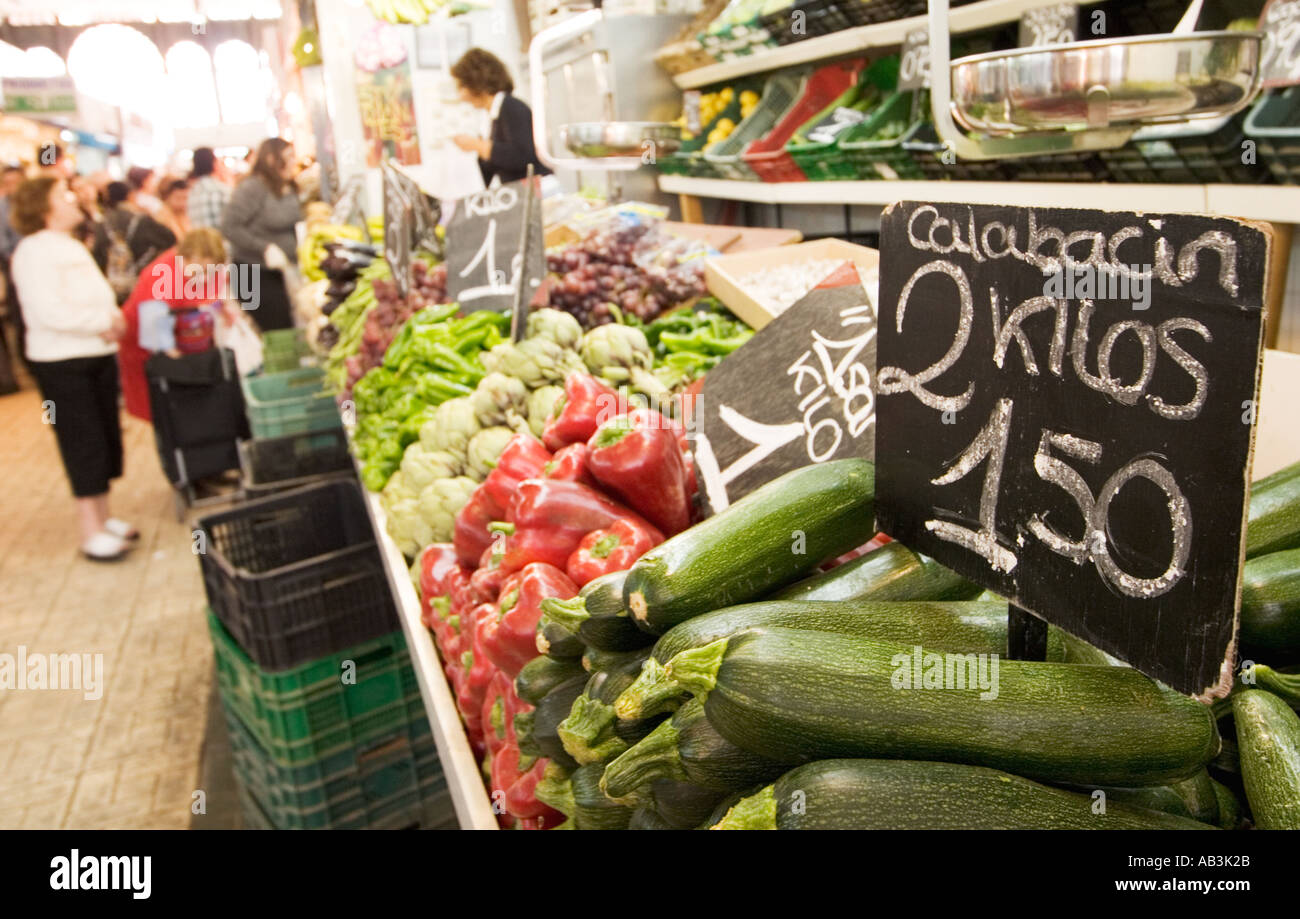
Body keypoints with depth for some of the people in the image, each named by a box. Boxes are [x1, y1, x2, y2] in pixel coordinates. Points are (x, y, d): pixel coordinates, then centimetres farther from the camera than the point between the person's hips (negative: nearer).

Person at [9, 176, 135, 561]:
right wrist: (104, 320, -16)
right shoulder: (34, 251, -12)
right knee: (83, 445, -4)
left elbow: (99, 296, 18)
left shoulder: (74, 247, 16)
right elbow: (49, 312, -22)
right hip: (61, 362, -8)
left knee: (106, 439, 12)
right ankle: (91, 533, 4)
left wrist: (112, 319, -3)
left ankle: (102, 517, 25)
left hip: (99, 355, 8)